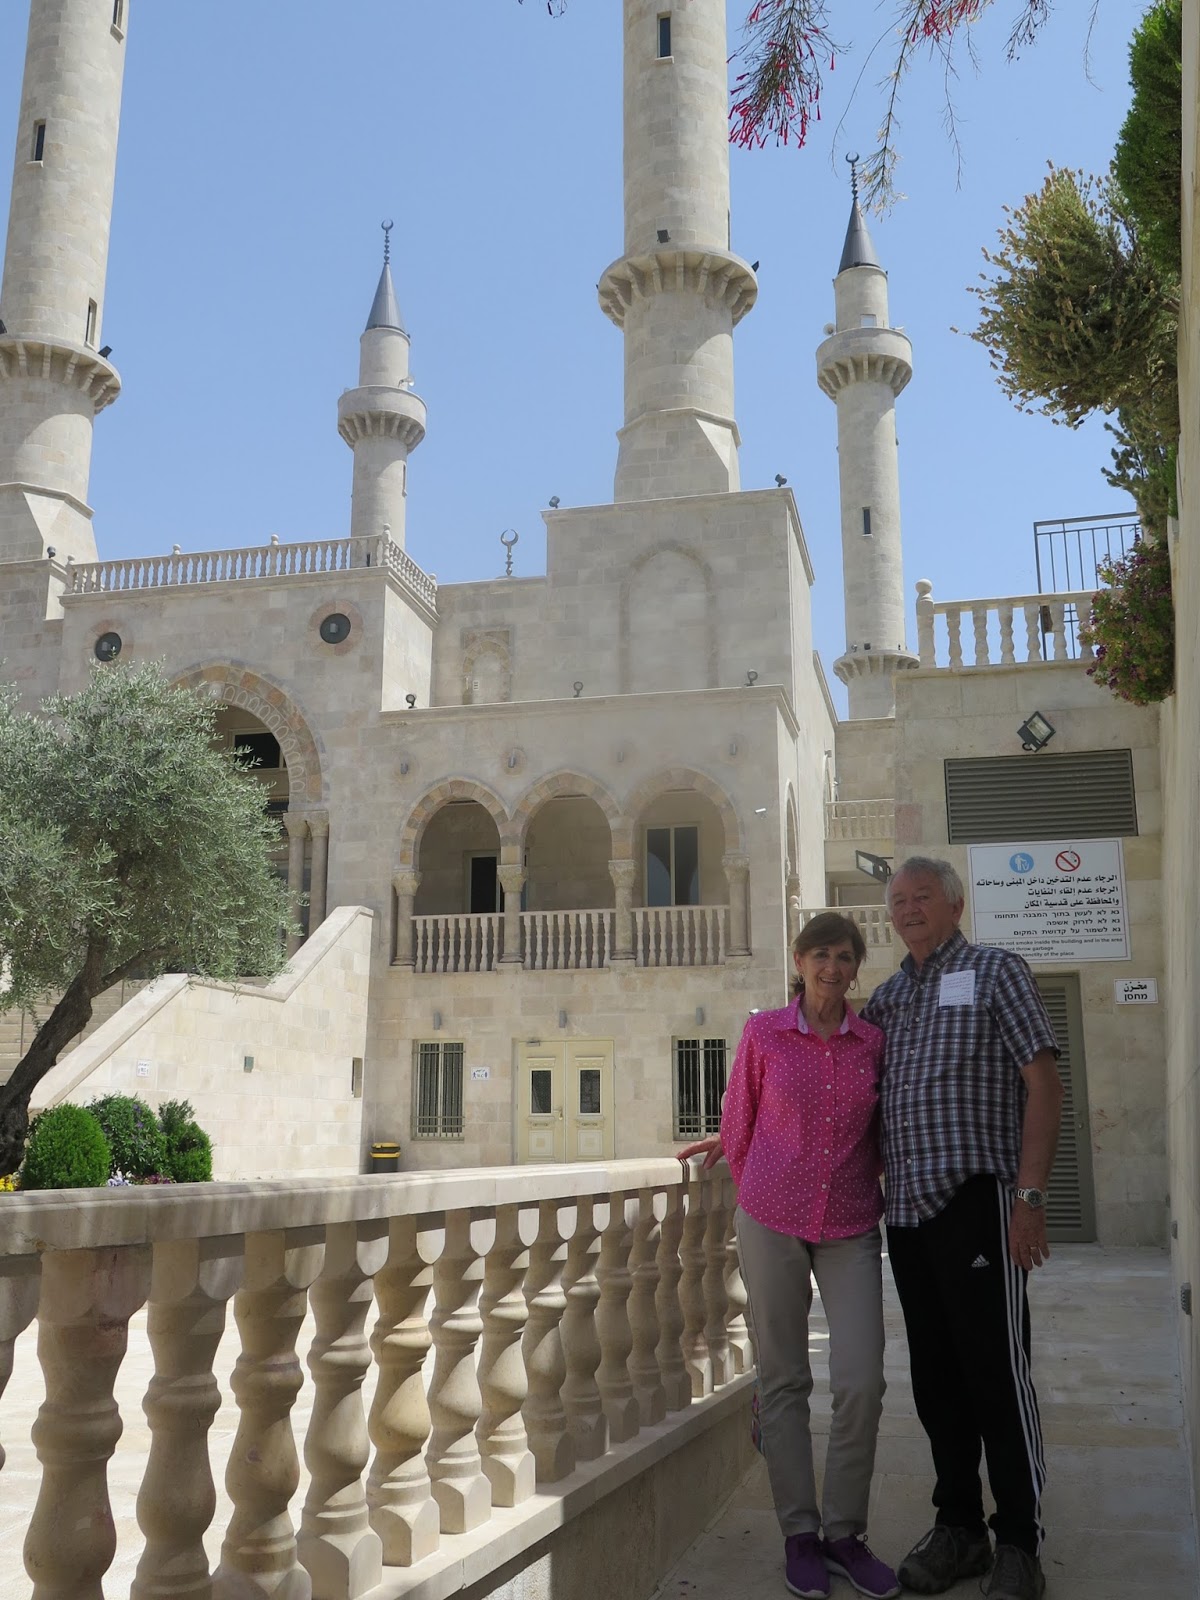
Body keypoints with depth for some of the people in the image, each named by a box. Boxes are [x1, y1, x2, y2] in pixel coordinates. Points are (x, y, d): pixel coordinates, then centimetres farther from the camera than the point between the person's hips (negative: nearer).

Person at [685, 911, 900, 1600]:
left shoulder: (874, 1041, 1)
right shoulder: (764, 1032, -3)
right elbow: (739, 1123, 8)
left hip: (851, 1227, 1)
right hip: (773, 1221, -1)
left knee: (862, 1382, -6)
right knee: (783, 1381, 5)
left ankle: (845, 1531, 13)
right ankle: (800, 1532, 19)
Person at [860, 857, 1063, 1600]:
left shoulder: (996, 971, 1)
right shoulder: (887, 997, 16)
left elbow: (1044, 1083, -6)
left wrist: (1031, 1196, -14)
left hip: (975, 1200, -5)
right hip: (907, 1206, 5)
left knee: (995, 1370, -2)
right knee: (935, 1374, 11)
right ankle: (958, 1526, 24)